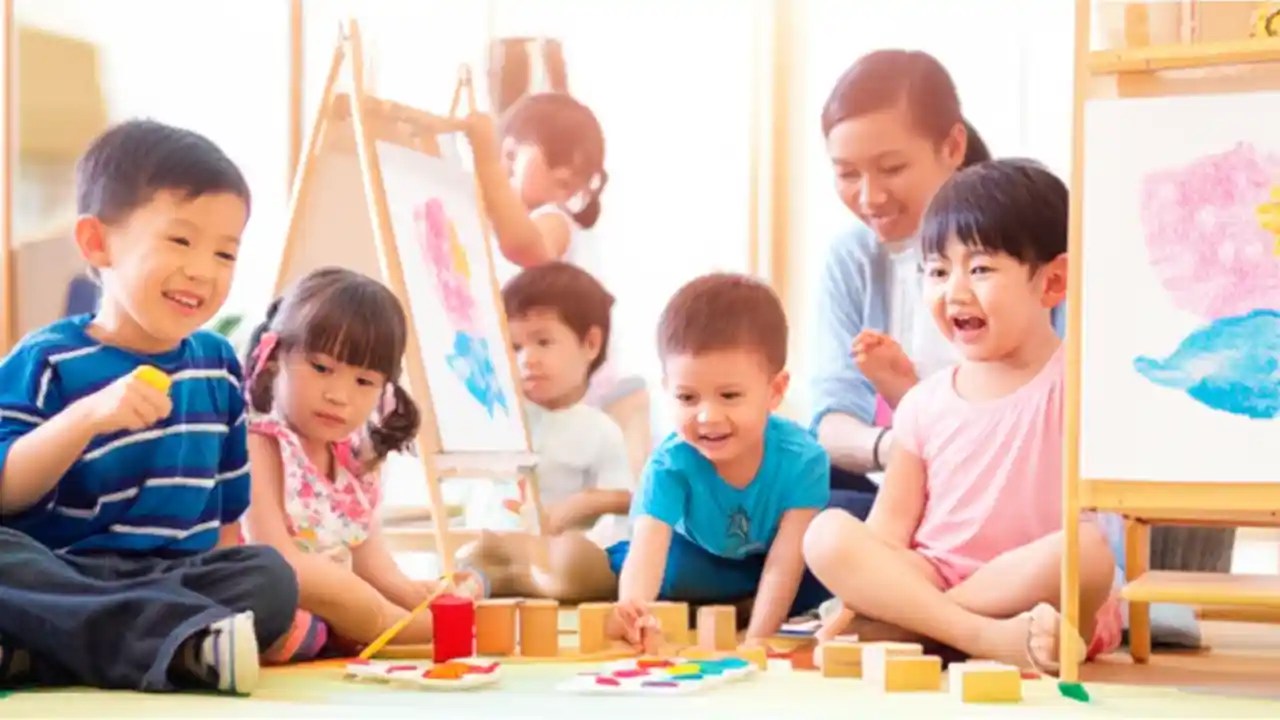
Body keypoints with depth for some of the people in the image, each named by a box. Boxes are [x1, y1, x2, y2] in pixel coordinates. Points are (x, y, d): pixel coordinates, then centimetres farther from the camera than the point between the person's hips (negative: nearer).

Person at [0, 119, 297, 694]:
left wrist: (232, 591, 7)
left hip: (179, 579, 4)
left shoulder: (218, 364, 14)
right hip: (63, 578, -3)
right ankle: (182, 641, -44)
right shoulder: (47, 362, -2)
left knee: (270, 577, -26)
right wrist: (89, 416, -25)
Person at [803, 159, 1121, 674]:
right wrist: (860, 599, -10)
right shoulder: (926, 403, 8)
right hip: (930, 581, 4)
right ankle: (985, 637, -31)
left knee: (1087, 551, -35)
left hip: (1037, 595, -3)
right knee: (828, 535, -19)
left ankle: (906, 624, -24)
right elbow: (890, 528, 7)